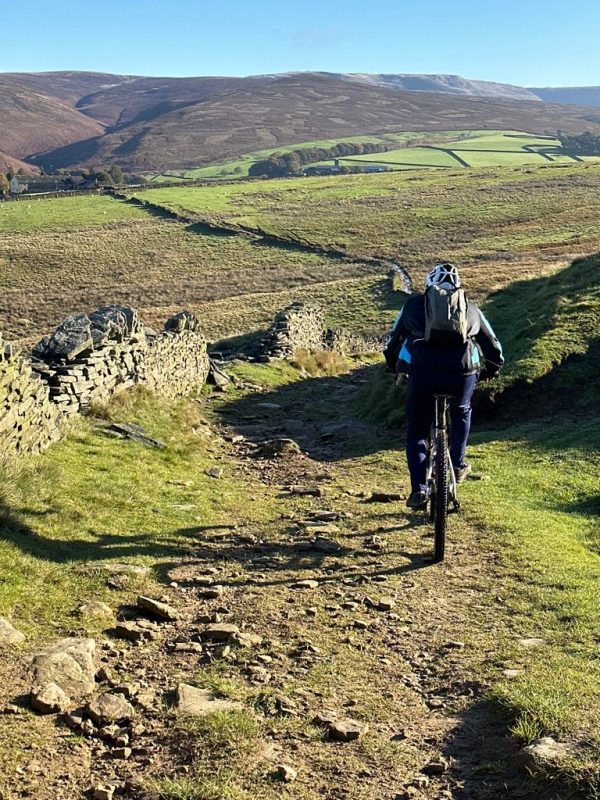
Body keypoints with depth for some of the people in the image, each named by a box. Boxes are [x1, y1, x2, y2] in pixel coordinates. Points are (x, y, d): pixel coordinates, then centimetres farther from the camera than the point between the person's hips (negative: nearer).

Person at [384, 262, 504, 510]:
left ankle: (419, 489, 5)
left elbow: (392, 342, 30)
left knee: (416, 431, 16)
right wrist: (489, 372, 51)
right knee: (461, 413, 34)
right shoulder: (470, 308, 26)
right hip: (463, 371, 1)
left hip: (422, 372, -1)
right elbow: (494, 348, 33)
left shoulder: (414, 303, 22)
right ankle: (458, 465, 33)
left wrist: (395, 368, 48)